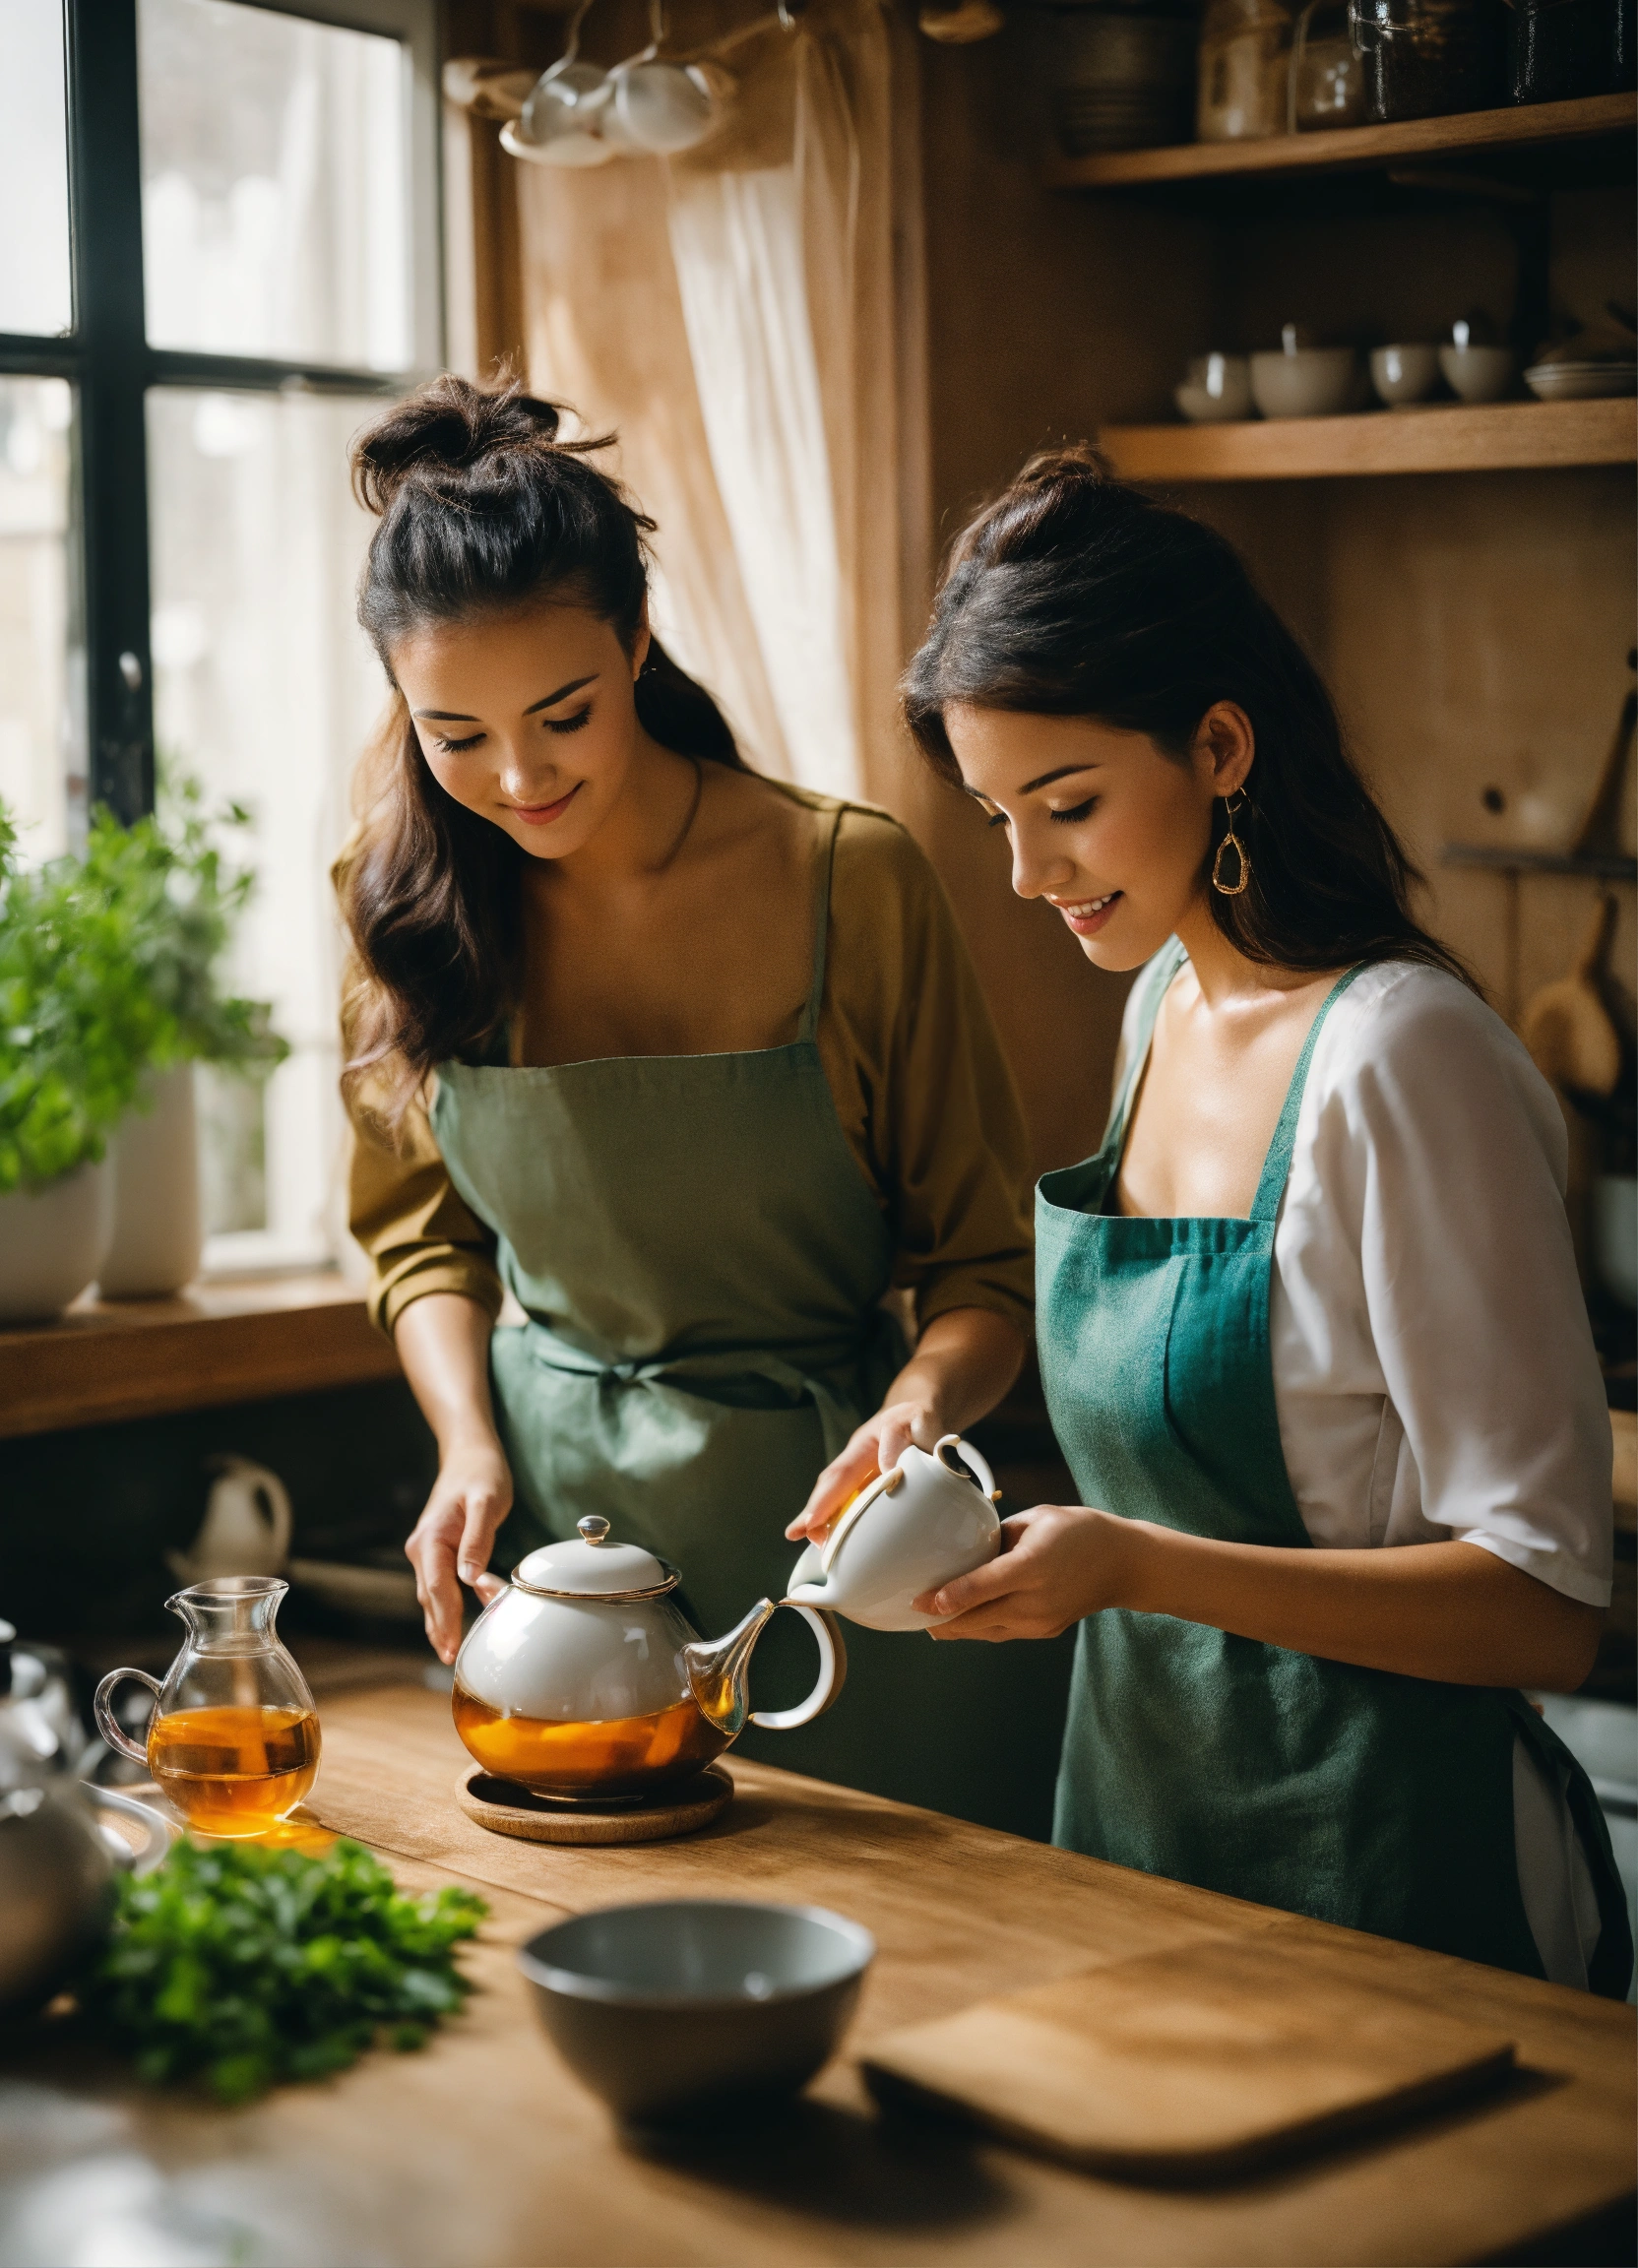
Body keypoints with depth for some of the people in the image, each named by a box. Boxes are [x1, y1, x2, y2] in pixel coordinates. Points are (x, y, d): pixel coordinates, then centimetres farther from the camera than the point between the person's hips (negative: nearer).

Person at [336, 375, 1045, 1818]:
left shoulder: (851, 882, -12)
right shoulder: (414, 902, -2)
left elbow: (986, 1264, -6)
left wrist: (915, 1410, -26)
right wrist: (471, 1445, -4)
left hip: (803, 1528, -2)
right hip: (542, 1505, 3)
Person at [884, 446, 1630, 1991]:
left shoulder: (1399, 1056, -20)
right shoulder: (1165, 1000, 6)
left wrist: (1138, 1568, -27)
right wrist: (1044, 1542, 2)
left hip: (1387, 1878, -8)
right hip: (1146, 1830, 8)